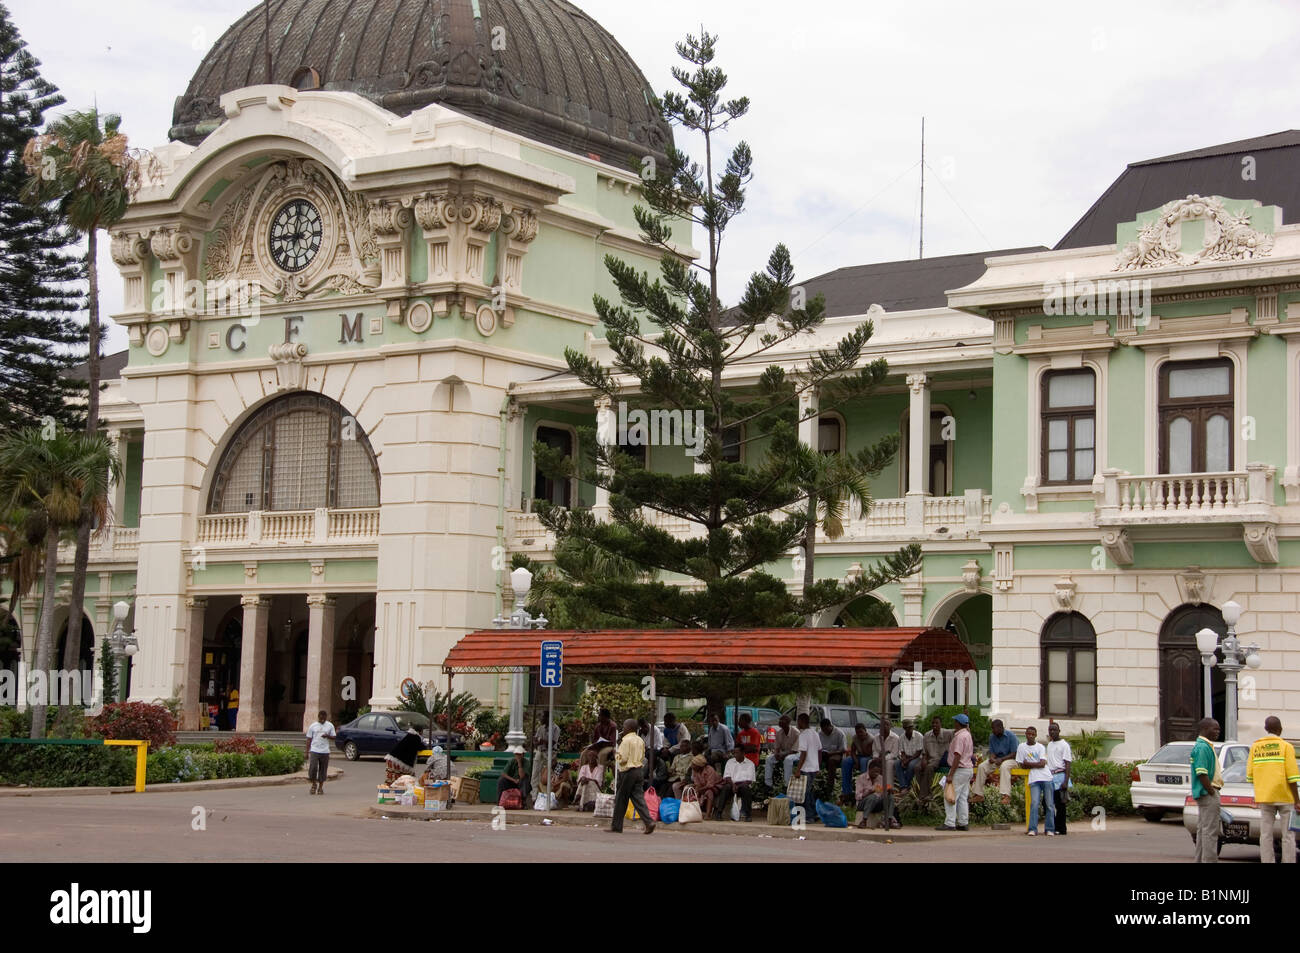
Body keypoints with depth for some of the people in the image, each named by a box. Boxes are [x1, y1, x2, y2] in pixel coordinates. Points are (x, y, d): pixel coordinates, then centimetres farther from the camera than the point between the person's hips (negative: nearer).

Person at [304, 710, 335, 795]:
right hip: (314, 750, -1)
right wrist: (307, 752, 5)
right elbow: (309, 739, 8)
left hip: (325, 752, 1)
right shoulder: (312, 726, 5)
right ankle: (314, 784, 9)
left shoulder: (330, 725, 7)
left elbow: (333, 737, 9)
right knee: (313, 767, -13)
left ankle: (320, 787, 15)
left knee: (323, 770, 4)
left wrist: (327, 736, -14)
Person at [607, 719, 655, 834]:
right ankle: (648, 822, -11)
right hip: (639, 770, 7)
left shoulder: (626, 740, -13)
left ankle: (616, 826, 9)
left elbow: (622, 759, -16)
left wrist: (616, 754, 2)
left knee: (620, 800, 3)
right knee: (638, 797, 4)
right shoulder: (640, 740, 11)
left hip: (627, 772, -7)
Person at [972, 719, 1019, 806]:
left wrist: (1001, 759, -25)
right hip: (996, 759, 6)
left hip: (1010, 759, -6)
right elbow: (991, 751, 8)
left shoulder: (1011, 736, -12)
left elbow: (1014, 754, -14)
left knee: (1004, 766, -39)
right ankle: (979, 794, -15)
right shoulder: (992, 736, 5)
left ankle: (1006, 795, -48)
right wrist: (991, 758, -16)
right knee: (982, 766, -18)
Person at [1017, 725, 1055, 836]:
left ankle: (1049, 829, 5)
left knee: (1050, 804, -2)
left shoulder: (1040, 747, 6)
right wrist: (1036, 765, -2)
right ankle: (1033, 829, -14)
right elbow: (1021, 765, 6)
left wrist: (1029, 764, -4)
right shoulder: (1021, 747, 8)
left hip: (1046, 778, 0)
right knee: (1034, 803, -14)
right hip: (1034, 779, 0)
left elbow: (1042, 764, -5)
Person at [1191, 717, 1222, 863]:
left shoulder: (1206, 746, 18)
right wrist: (1212, 792, -21)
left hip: (1205, 794, 11)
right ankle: (1209, 860, -10)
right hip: (1207, 793, -11)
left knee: (1203, 830, 15)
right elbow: (1201, 773, -23)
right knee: (1210, 831, -9)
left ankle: (1200, 860, 20)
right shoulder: (1203, 747, -16)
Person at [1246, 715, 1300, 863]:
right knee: (1288, 835, 3)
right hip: (1285, 796, -3)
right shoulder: (1286, 747, -7)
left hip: (1264, 796, 3)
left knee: (1266, 835, 5)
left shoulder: (1255, 747, 5)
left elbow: (1250, 775, 5)